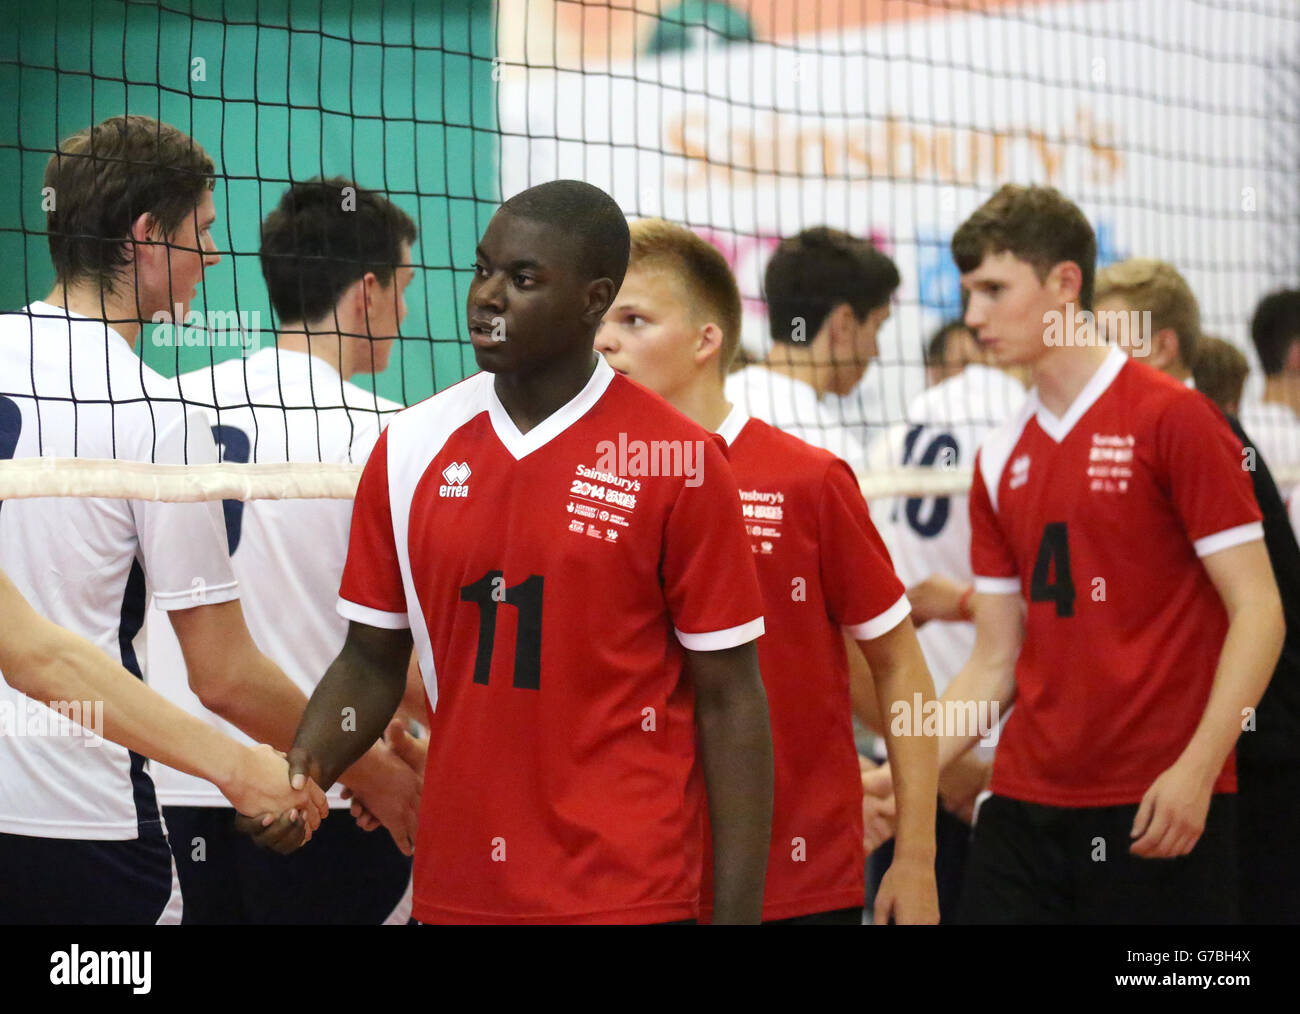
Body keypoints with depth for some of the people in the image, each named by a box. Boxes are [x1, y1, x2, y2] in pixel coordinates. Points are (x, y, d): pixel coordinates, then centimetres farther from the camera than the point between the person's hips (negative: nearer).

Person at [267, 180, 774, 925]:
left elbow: (729, 701, -6)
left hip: (627, 892, -4)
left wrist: (738, 911, -9)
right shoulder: (409, 448, 3)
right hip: (455, 890, 4)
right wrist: (300, 774, -8)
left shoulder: (679, 462, -8)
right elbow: (372, 663, 10)